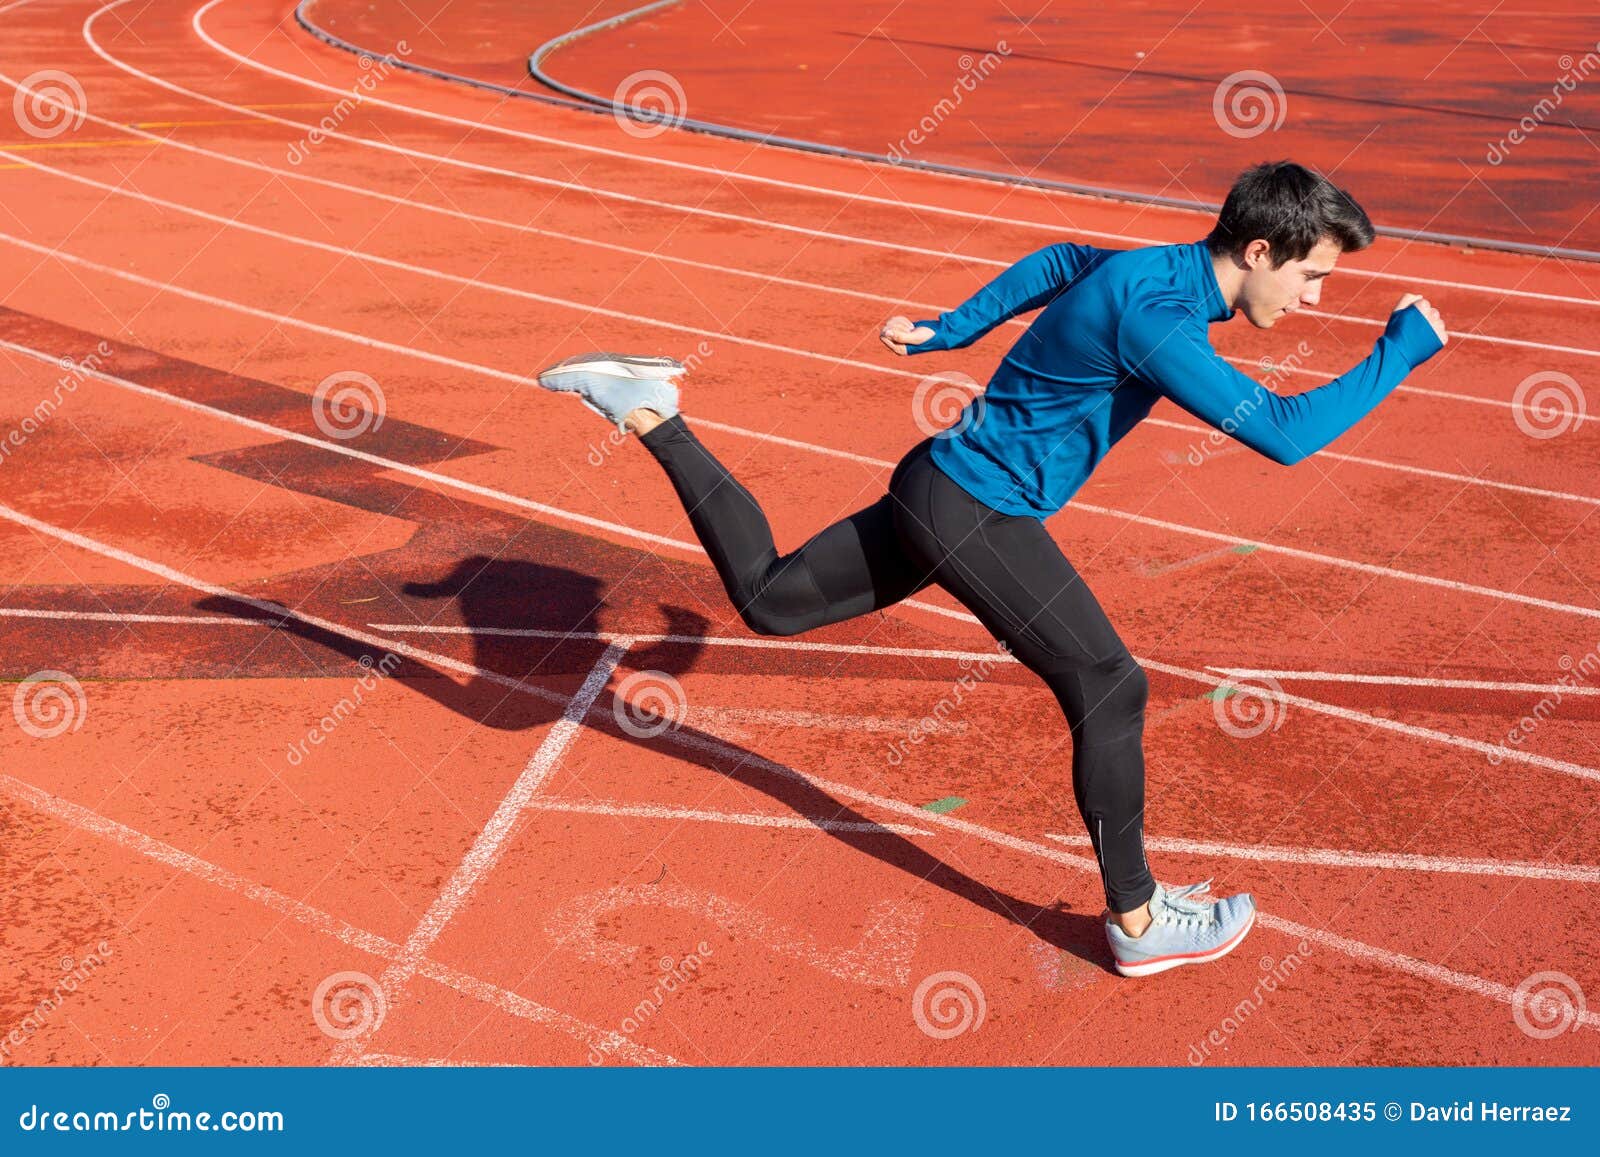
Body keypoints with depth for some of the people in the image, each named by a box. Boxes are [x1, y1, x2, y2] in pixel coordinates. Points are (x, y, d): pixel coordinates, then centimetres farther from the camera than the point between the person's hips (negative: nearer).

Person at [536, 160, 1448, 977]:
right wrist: (1402, 350, -17)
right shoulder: (1153, 318, -25)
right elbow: (1285, 432, -30)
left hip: (939, 489, 9)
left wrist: (952, 329, 29)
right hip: (976, 512, -9)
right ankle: (1139, 923, 10)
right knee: (1110, 692, -3)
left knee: (767, 600, 21)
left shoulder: (1154, 266, 6)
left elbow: (1060, 261, 25)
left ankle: (647, 411, 19)